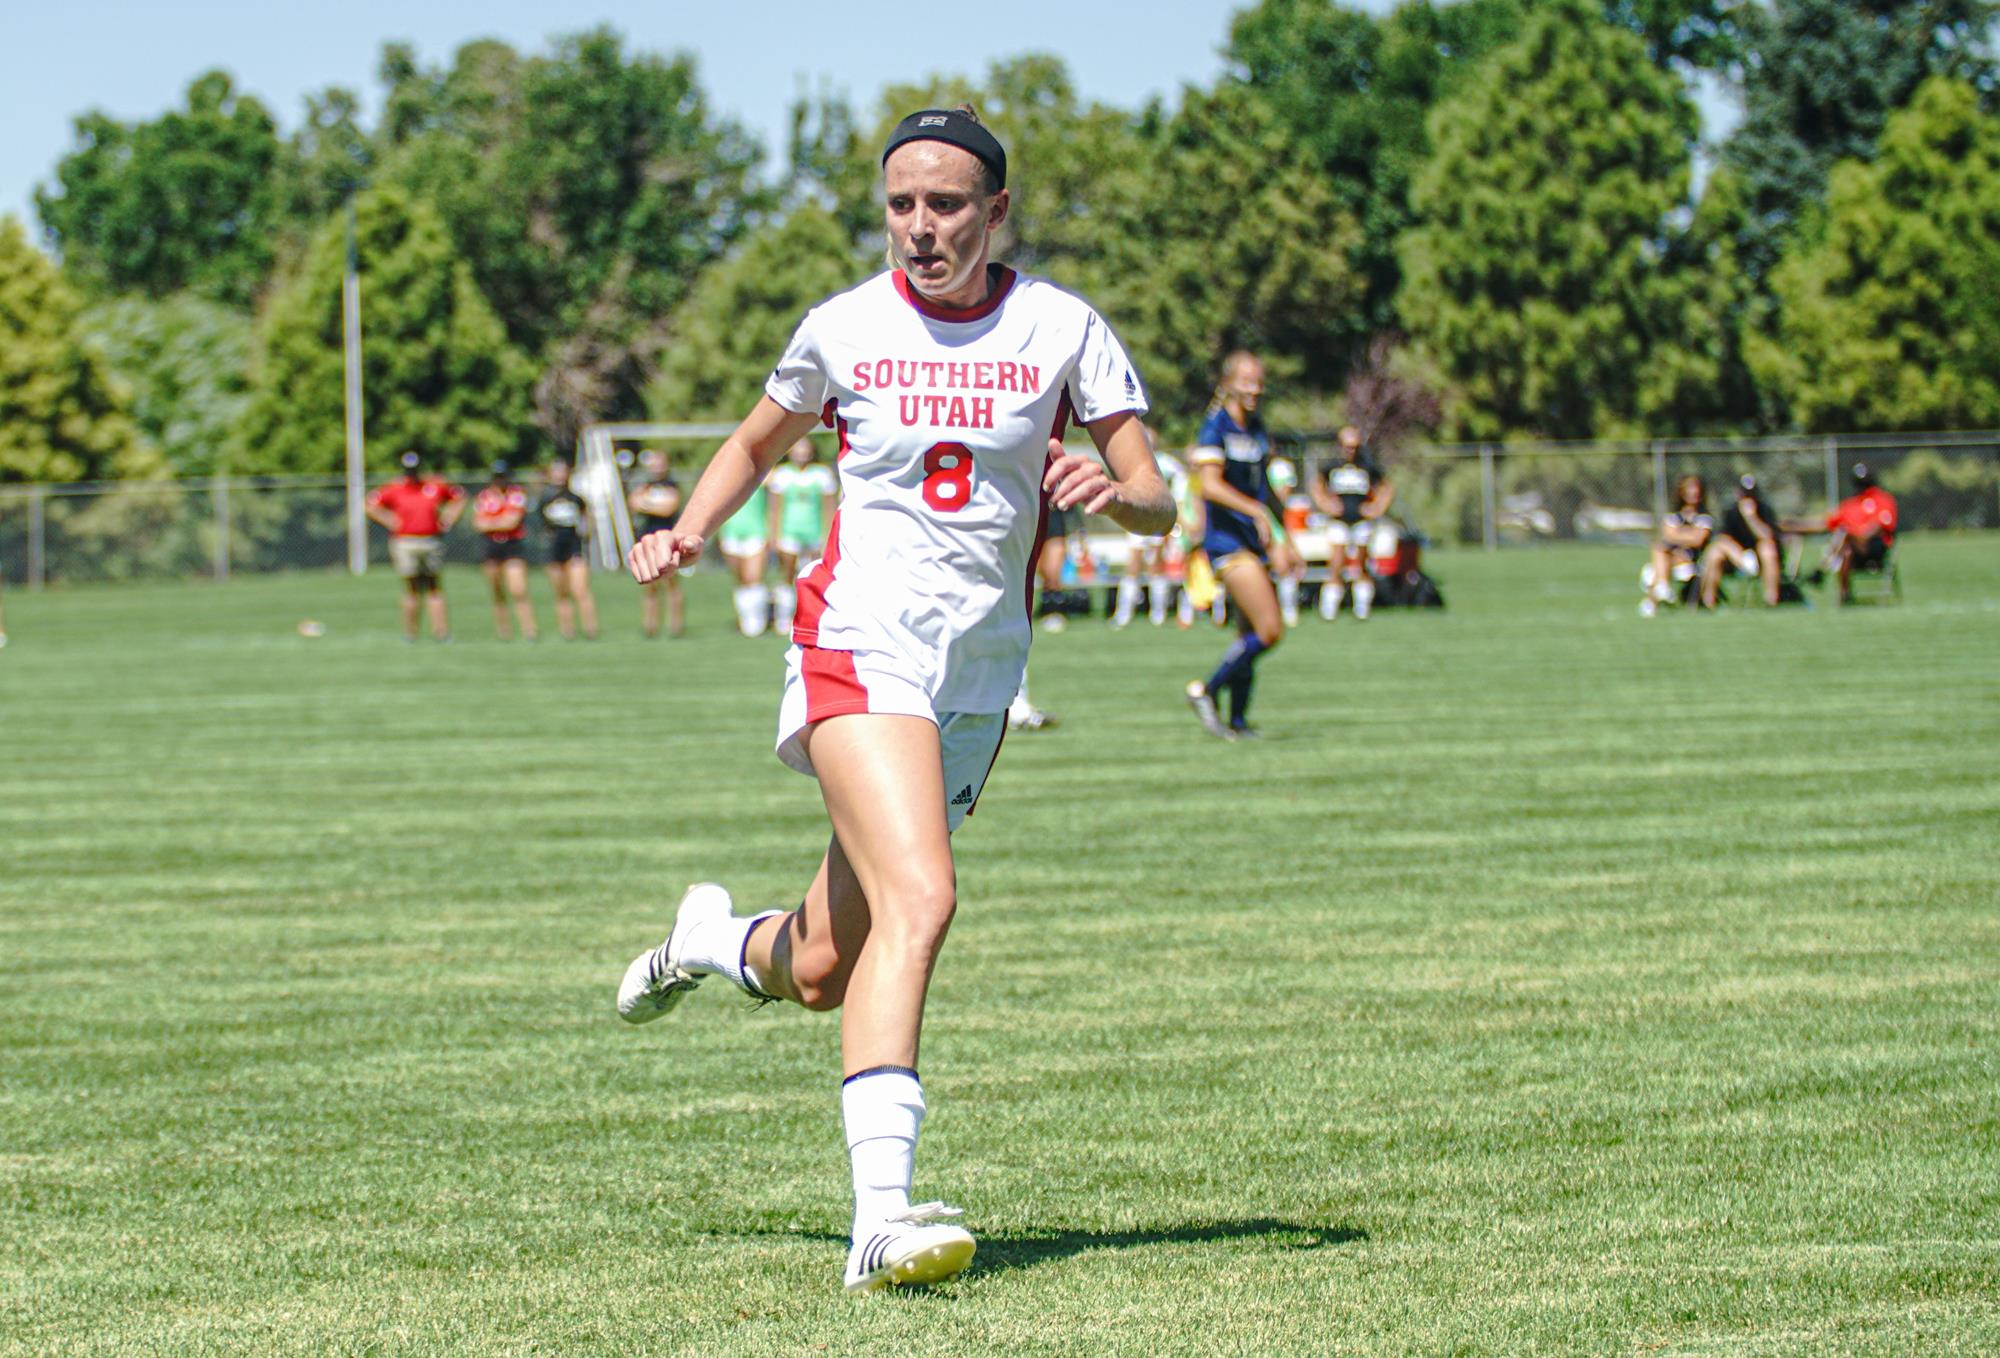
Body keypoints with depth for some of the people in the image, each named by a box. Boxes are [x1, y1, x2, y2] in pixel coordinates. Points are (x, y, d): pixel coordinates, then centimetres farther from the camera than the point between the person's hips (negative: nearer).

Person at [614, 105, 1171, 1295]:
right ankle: (882, 1216, -32)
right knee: (919, 899, -27)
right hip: (859, 649, -3)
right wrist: (690, 531, 2)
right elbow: (758, 444, 20)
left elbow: (1156, 501, 0)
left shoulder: (1061, 328, 2)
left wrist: (1114, 491, -24)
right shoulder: (845, 328, 2)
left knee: (824, 972, 8)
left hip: (980, 673, 3)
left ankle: (717, 939, 46)